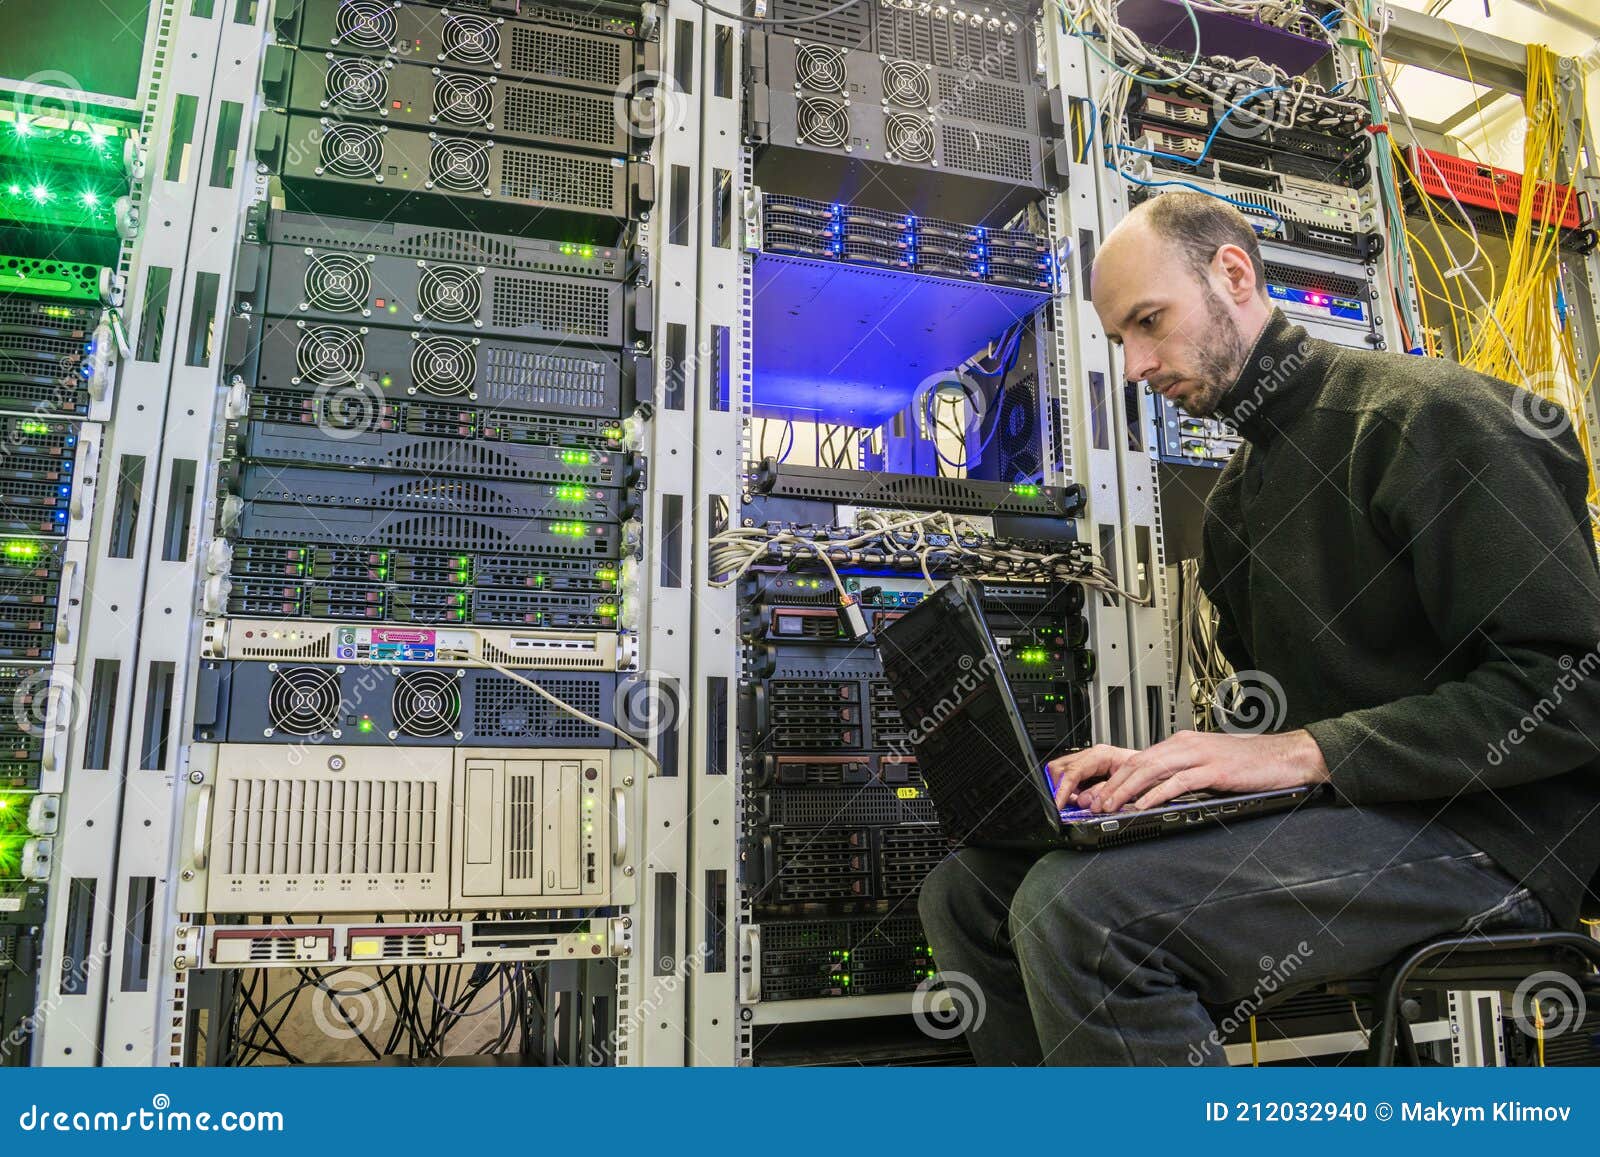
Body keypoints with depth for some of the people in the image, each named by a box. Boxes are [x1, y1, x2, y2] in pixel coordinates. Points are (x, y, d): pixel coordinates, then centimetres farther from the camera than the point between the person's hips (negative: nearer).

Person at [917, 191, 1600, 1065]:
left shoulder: (1424, 412, -9)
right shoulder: (1231, 500, 18)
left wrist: (1306, 752, -22)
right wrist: (1163, 768, 0)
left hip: (1477, 832, -8)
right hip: (1321, 816, 8)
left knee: (1077, 905, -31)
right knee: (965, 889, -2)